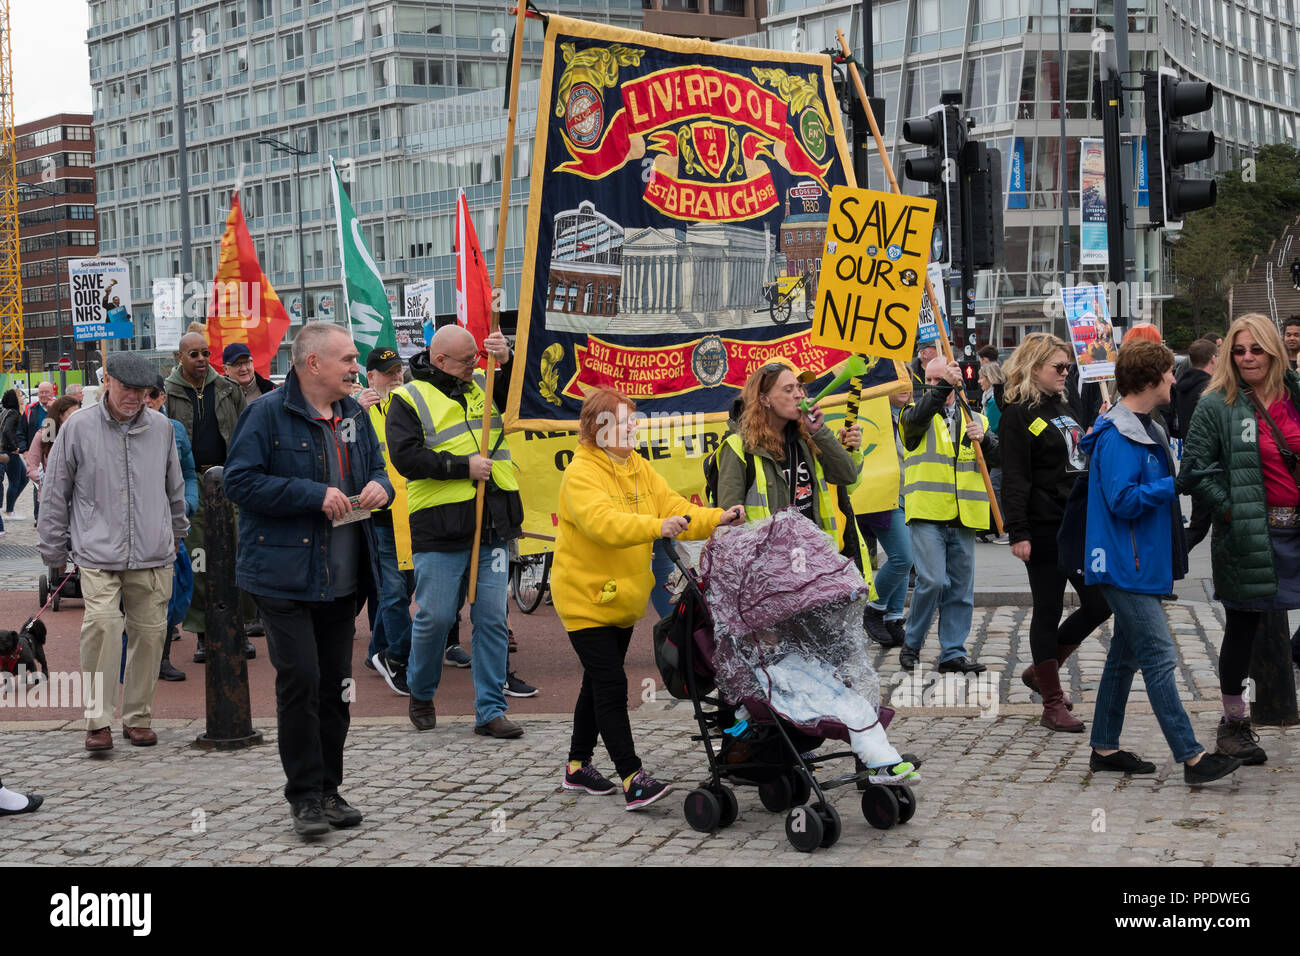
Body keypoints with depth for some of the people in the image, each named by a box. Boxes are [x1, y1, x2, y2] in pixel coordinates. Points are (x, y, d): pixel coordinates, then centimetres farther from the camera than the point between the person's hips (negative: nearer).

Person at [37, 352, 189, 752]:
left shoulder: (161, 428, 7)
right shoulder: (78, 428, 0)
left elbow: (175, 488, 23)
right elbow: (54, 494, 7)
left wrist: (176, 533, 30)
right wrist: (54, 551, 9)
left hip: (153, 556, 3)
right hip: (98, 554, -3)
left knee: (150, 632, 3)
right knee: (102, 623, -18)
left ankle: (137, 717, 17)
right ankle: (98, 720, -10)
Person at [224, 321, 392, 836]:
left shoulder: (353, 415, 12)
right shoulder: (267, 414, -9)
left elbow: (377, 465, 25)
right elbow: (241, 481, -16)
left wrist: (380, 485, 0)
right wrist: (314, 495, -19)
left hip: (343, 579, 7)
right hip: (286, 577, -6)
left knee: (335, 686, 10)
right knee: (300, 682, -8)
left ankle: (329, 789, 20)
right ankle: (305, 795, 2)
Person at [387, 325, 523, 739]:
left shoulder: (483, 386, 15)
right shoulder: (410, 399, -1)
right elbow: (406, 458, -12)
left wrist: (508, 361, -5)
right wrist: (463, 466, -14)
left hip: (492, 526, 4)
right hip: (441, 529, -4)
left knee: (492, 619, 3)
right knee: (435, 617, 0)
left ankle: (490, 711, 9)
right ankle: (421, 695, 25)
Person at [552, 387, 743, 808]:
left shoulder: (638, 469, 8)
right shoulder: (581, 473, -16)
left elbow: (673, 508, -1)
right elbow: (602, 522, -33)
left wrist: (716, 519, -18)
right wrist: (656, 526, -47)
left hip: (624, 597, 8)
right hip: (585, 597, -8)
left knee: (599, 683, 16)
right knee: (611, 685, -12)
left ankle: (579, 765, 29)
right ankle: (633, 779, -13)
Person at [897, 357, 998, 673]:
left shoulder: (975, 420, 19)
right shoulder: (918, 414, 7)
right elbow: (916, 418, -19)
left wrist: (984, 439, -12)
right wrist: (944, 387, -26)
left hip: (963, 518, 4)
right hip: (927, 516, -4)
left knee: (961, 588, 5)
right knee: (932, 580, -16)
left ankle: (953, 653, 13)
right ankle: (911, 644, 2)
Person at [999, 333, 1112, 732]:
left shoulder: (1062, 408, 17)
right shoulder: (1018, 415, -9)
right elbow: (1015, 479, -15)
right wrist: (1017, 532, -21)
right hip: (1046, 531, -8)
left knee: (1099, 604, 7)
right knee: (1049, 612, 0)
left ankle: (1041, 671, 24)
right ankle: (1052, 704, 7)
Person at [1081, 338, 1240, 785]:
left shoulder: (1147, 430, 15)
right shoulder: (1117, 437, -18)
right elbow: (1122, 500, -23)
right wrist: (1176, 485, -21)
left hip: (1141, 563, 11)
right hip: (1127, 565, -11)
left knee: (1125, 656, 14)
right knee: (1159, 657, -11)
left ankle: (1105, 748, 22)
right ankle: (1191, 756, -11)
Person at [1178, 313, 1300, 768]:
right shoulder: (1217, 405, -5)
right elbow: (1195, 469, -7)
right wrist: (1232, 508, -12)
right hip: (1249, 537, -4)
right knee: (1242, 627, 6)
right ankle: (1234, 723, 20)